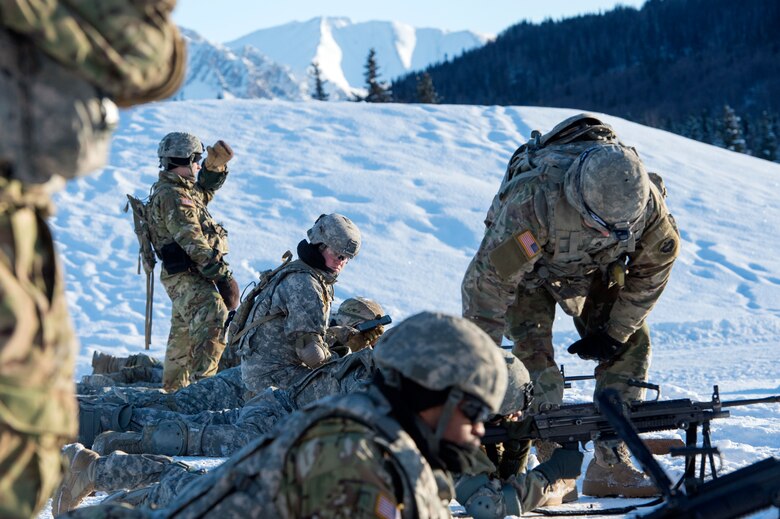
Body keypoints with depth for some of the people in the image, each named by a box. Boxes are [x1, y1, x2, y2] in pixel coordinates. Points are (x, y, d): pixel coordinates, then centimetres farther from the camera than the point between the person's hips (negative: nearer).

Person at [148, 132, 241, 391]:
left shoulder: (172, 189, 16)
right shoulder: (173, 197, -16)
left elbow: (204, 190, 37)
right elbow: (193, 242, -23)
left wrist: (215, 165, 19)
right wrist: (223, 275, -24)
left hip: (183, 278, 11)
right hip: (188, 276, -11)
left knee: (183, 335, 21)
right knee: (213, 322, -27)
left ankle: (173, 389, 34)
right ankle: (203, 382, -38)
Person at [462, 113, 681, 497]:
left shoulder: (645, 199, -32)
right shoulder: (534, 199, -45)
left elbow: (654, 265, -11)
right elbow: (489, 278, -38)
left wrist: (615, 332, -9)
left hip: (593, 270, 4)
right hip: (528, 266, -4)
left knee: (631, 346, -7)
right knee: (534, 357, -21)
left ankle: (610, 466, -3)